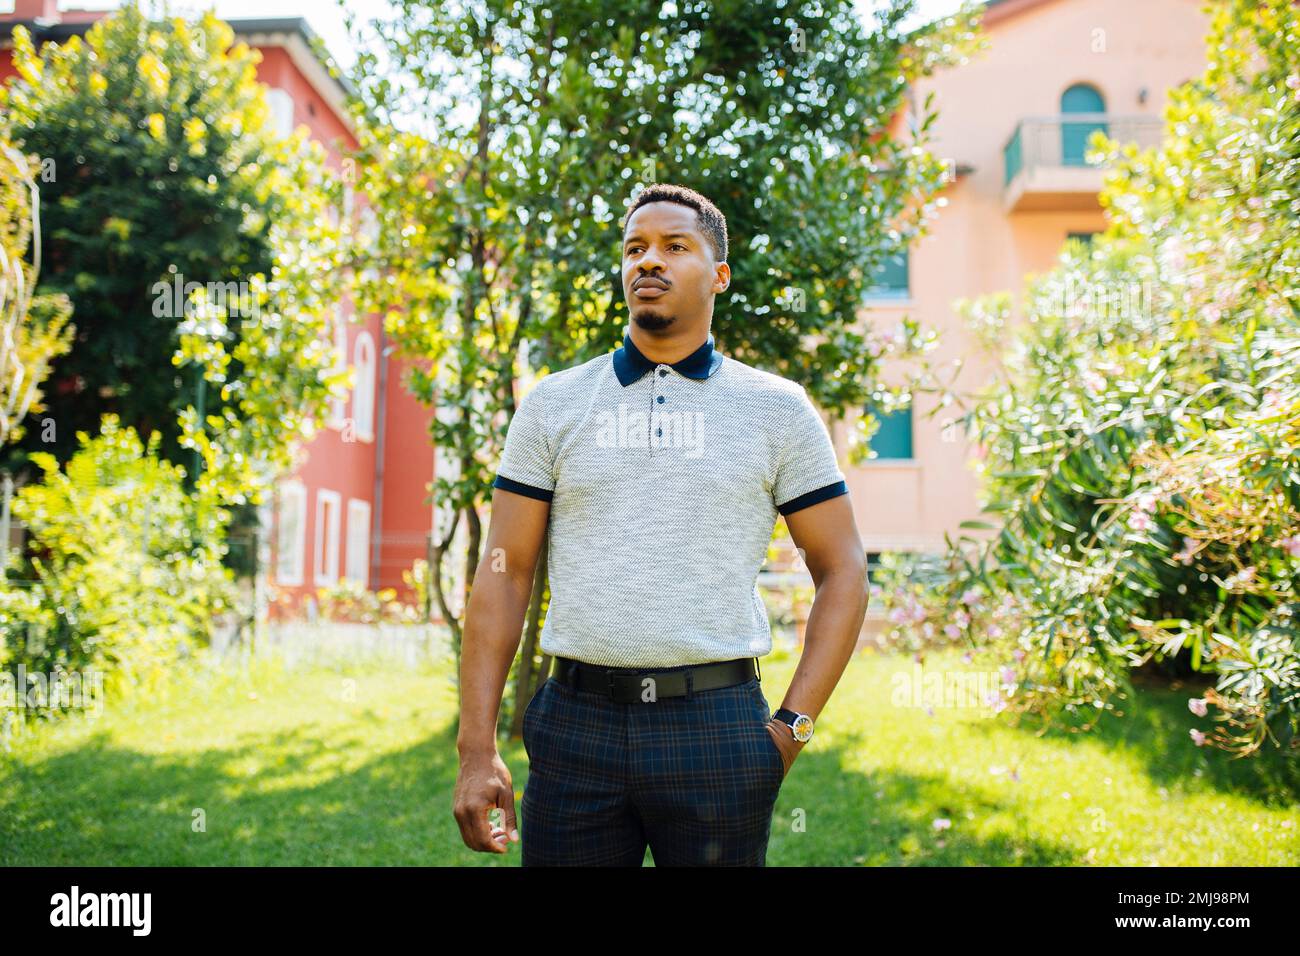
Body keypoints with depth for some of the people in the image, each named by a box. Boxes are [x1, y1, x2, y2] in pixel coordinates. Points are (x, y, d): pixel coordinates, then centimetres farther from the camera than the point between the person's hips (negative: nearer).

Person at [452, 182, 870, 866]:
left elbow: (842, 572, 5)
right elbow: (505, 571, 3)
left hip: (717, 727, 0)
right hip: (576, 725, 1)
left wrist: (792, 727, -4)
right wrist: (477, 748, -3)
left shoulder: (779, 408, 5)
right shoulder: (554, 403, 7)